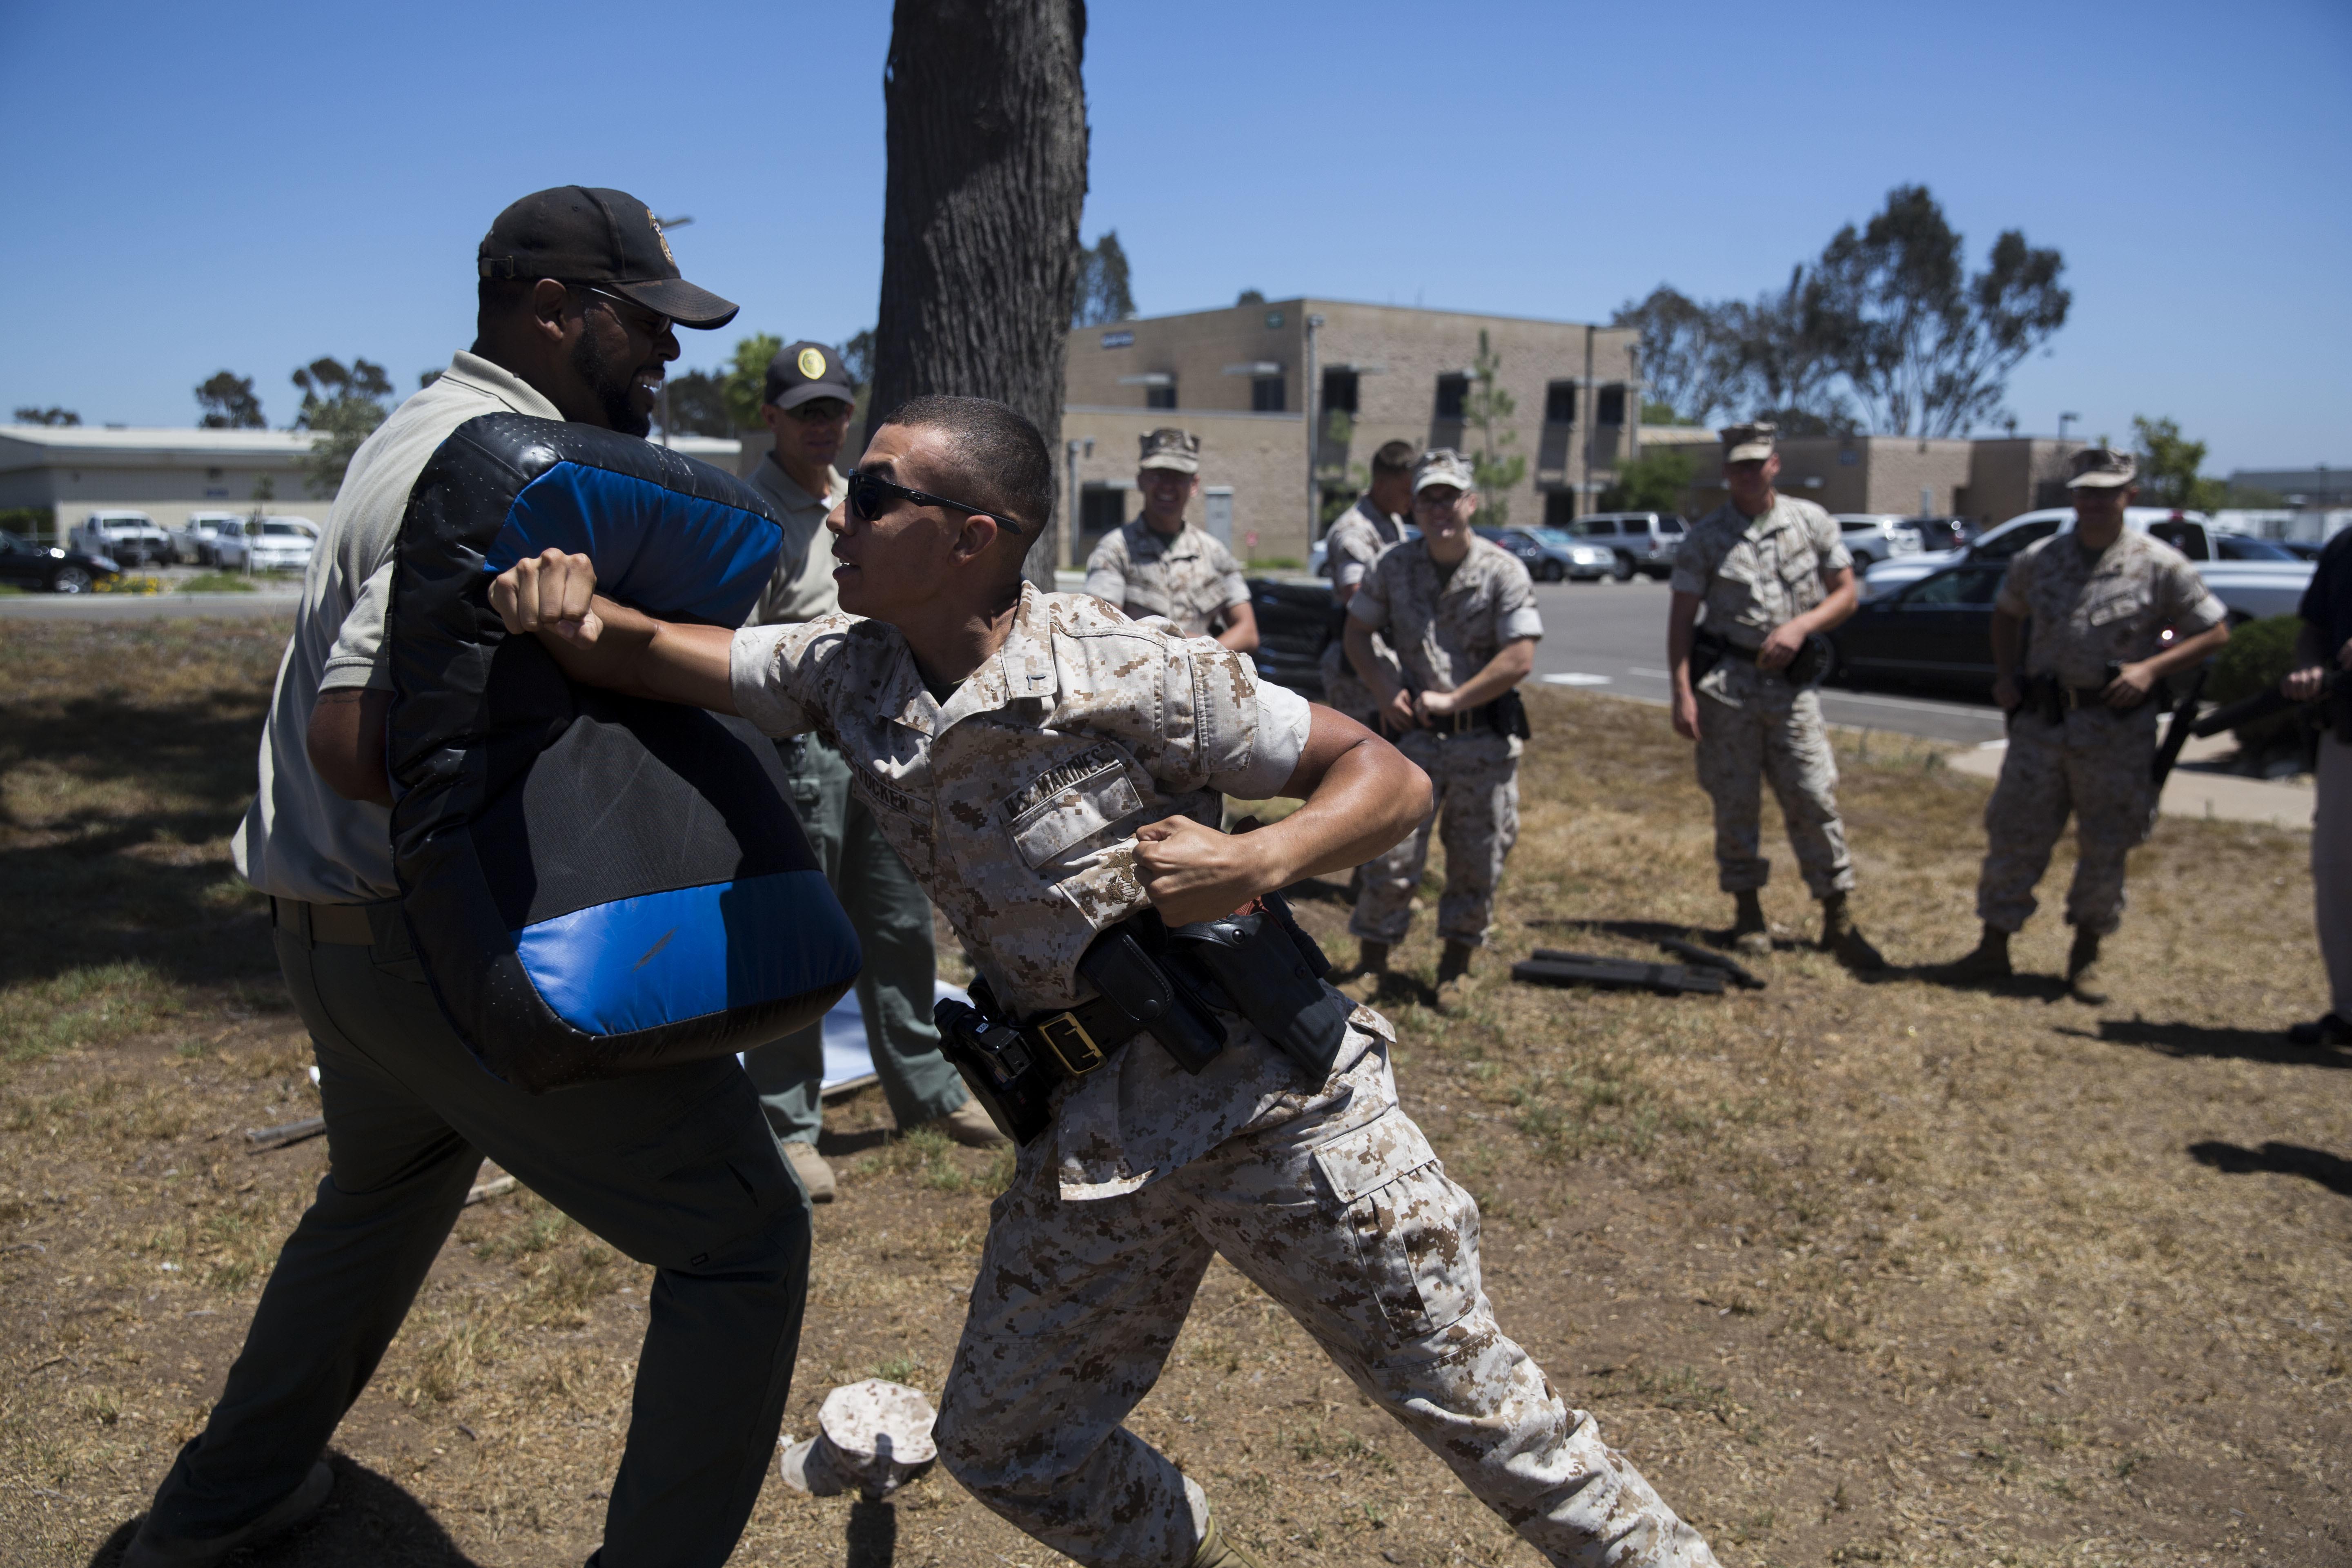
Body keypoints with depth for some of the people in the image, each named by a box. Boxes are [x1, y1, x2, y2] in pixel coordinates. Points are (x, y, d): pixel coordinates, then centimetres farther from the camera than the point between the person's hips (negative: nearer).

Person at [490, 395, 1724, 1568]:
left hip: (1269, 1091, -6)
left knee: (1460, 1387, 4)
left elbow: (1391, 780, -10)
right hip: (1093, 1131, 6)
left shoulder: (1135, 673, -16)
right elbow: (639, 654, 3)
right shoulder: (848, 674, 1)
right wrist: (571, 607, -18)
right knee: (1004, 1448, 14)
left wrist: (1255, 864, -27)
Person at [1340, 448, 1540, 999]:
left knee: (1477, 862, 10)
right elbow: (1356, 632, 11)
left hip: (1485, 740, -1)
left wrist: (1452, 699, -13)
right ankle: (1372, 963, 15)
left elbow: (1519, 660, -13)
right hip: (1413, 736, 1)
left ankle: (1456, 964, 29)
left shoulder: (1503, 571, -8)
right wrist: (1383, 689, -5)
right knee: (1390, 857, -1)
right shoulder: (1395, 567, 0)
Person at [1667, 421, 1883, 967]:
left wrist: (1801, 626, -10)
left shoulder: (1812, 522, 6)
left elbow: (1846, 593, 9)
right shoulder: (1706, 537, 2)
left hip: (1791, 683, 1)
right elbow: (1681, 618, 0)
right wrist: (1683, 693, -8)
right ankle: (1748, 914, 17)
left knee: (1814, 799, -1)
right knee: (1735, 804, 4)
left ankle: (1838, 922, 7)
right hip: (1726, 682, -1)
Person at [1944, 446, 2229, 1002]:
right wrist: (2004, 675, 10)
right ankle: (1994, 947, 13)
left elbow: (2215, 631, 2)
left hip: (2116, 729, -2)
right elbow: (2007, 612, 24)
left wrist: (2151, 669, -13)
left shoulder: (2160, 566, -3)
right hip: (2040, 721, 2)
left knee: (2105, 849, 7)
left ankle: (2086, 956, 22)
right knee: (2014, 836, 3)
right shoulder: (2038, 559, 6)